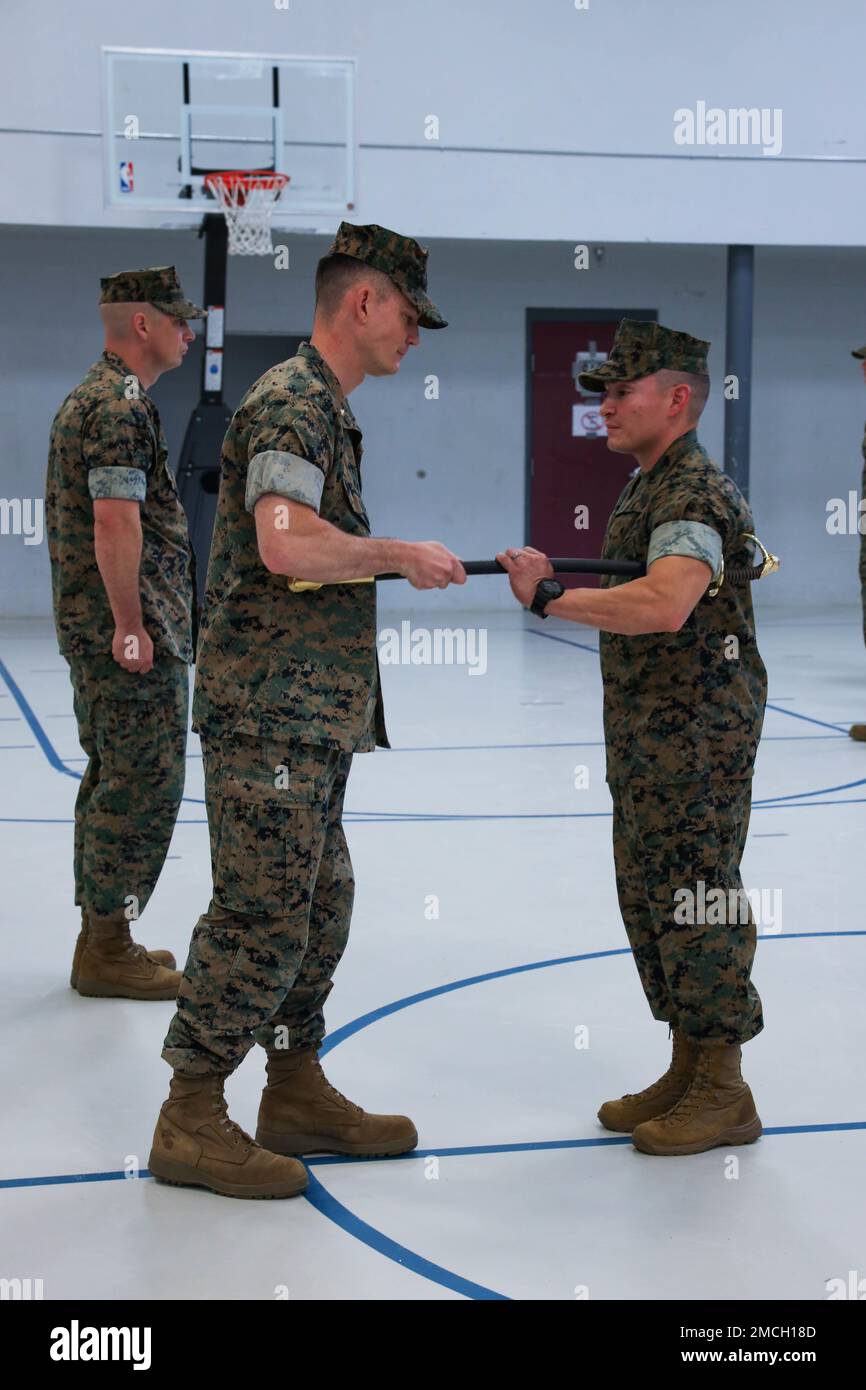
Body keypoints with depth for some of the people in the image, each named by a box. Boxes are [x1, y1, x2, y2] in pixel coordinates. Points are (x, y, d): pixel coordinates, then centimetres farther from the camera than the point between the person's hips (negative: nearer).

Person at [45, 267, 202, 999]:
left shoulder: (93, 396, 18)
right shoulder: (124, 403, -15)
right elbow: (116, 520, -22)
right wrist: (130, 626, -21)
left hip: (97, 632, 11)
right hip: (132, 634, -11)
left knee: (112, 780, 14)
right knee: (144, 784, -5)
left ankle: (102, 938, 22)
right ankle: (108, 951, 1)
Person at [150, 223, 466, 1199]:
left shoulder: (323, 407, 20)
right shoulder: (293, 403, -13)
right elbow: (286, 542, -28)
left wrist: (396, 567, 15)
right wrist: (403, 555, -17)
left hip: (310, 713, 11)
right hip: (270, 710, -11)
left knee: (320, 901, 15)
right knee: (264, 911, -7)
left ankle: (296, 1091, 26)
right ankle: (190, 1120, 3)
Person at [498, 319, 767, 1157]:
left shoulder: (696, 495, -17)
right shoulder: (645, 488, 17)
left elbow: (665, 605, -34)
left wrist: (551, 597, -31)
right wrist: (559, 589, 11)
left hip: (697, 736, -10)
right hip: (645, 738, 10)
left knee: (694, 899, -4)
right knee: (650, 897, 14)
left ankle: (723, 1093, 8)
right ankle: (687, 1071, 25)